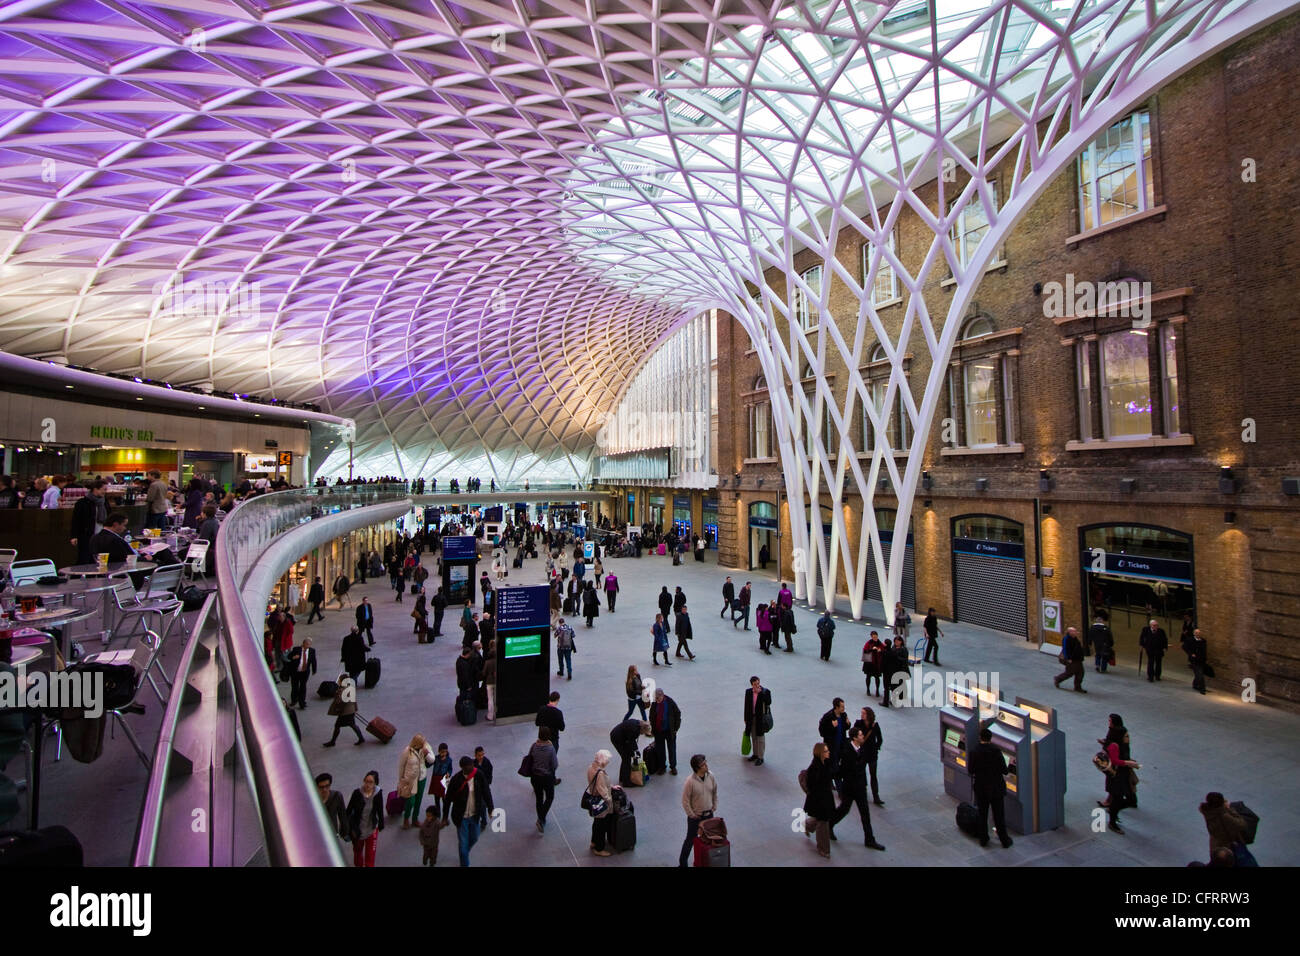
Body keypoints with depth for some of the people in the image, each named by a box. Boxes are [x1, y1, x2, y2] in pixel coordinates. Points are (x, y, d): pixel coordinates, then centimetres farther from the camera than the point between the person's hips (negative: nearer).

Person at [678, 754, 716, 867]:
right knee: (691, 840, 11)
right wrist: (691, 815, -12)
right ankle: (682, 862, 30)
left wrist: (714, 807, 7)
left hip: (709, 815, 5)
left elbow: (715, 793, 6)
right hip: (695, 816, -5)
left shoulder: (710, 776, -11)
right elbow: (685, 800, -18)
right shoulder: (690, 781, -28)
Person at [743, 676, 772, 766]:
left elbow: (769, 703, -25)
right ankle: (755, 754, 32)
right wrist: (746, 719, 6)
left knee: (760, 738, 1)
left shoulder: (766, 692, -11)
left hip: (761, 718, -4)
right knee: (753, 737, 16)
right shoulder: (748, 692, -1)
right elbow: (746, 706, 5)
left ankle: (760, 758, 11)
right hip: (751, 718, 4)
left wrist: (760, 693, -26)